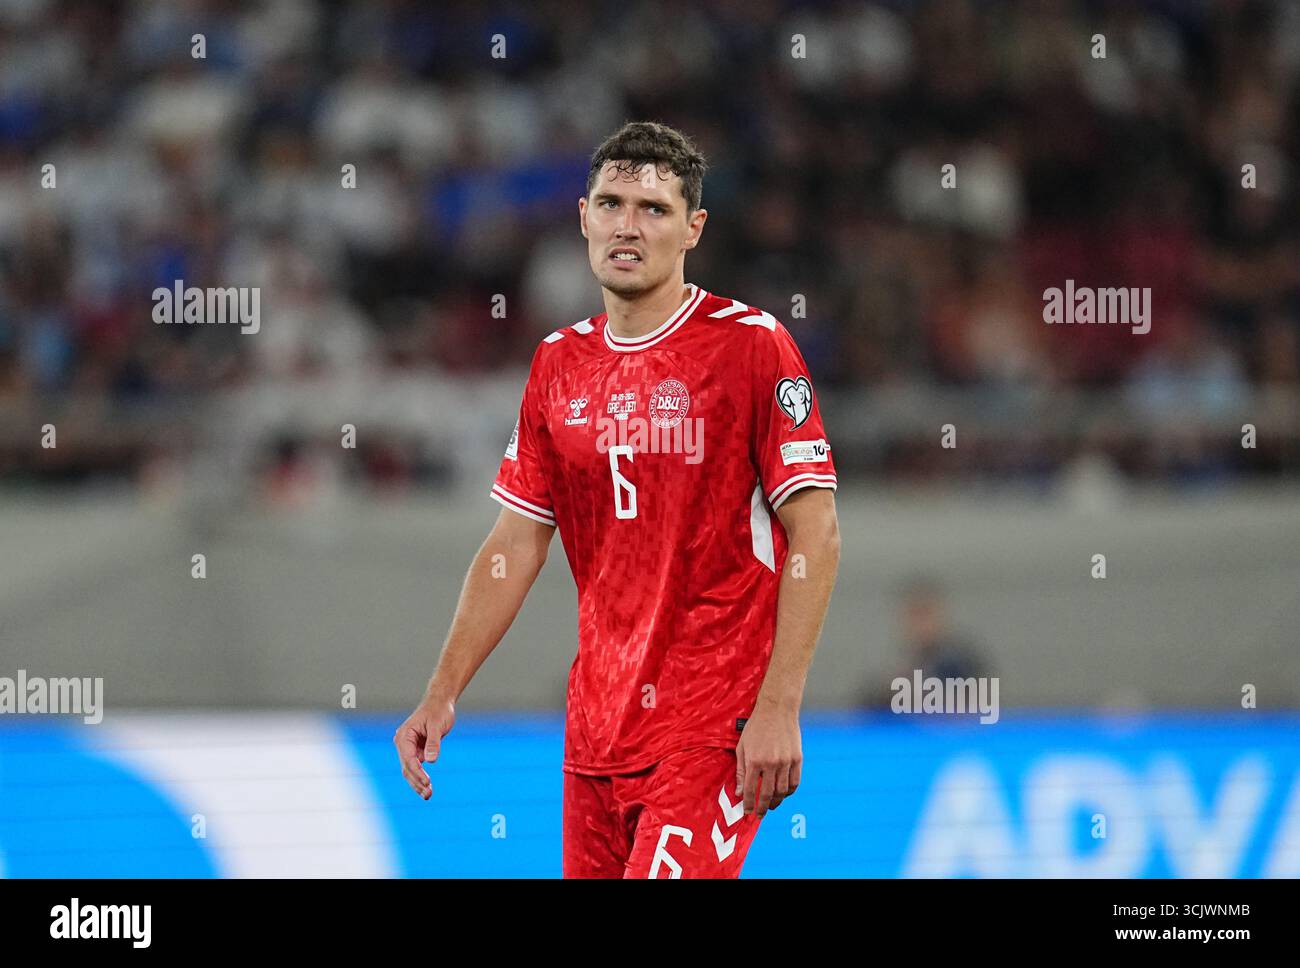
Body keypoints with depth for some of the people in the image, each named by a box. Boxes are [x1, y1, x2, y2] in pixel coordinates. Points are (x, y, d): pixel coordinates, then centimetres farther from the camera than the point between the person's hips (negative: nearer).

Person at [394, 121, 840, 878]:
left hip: (715, 723, -6)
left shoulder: (753, 345, -6)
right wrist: (443, 694, 7)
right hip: (598, 722, 6)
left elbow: (814, 534, -10)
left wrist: (779, 708, -17)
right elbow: (515, 545, 15)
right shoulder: (559, 363, 11)